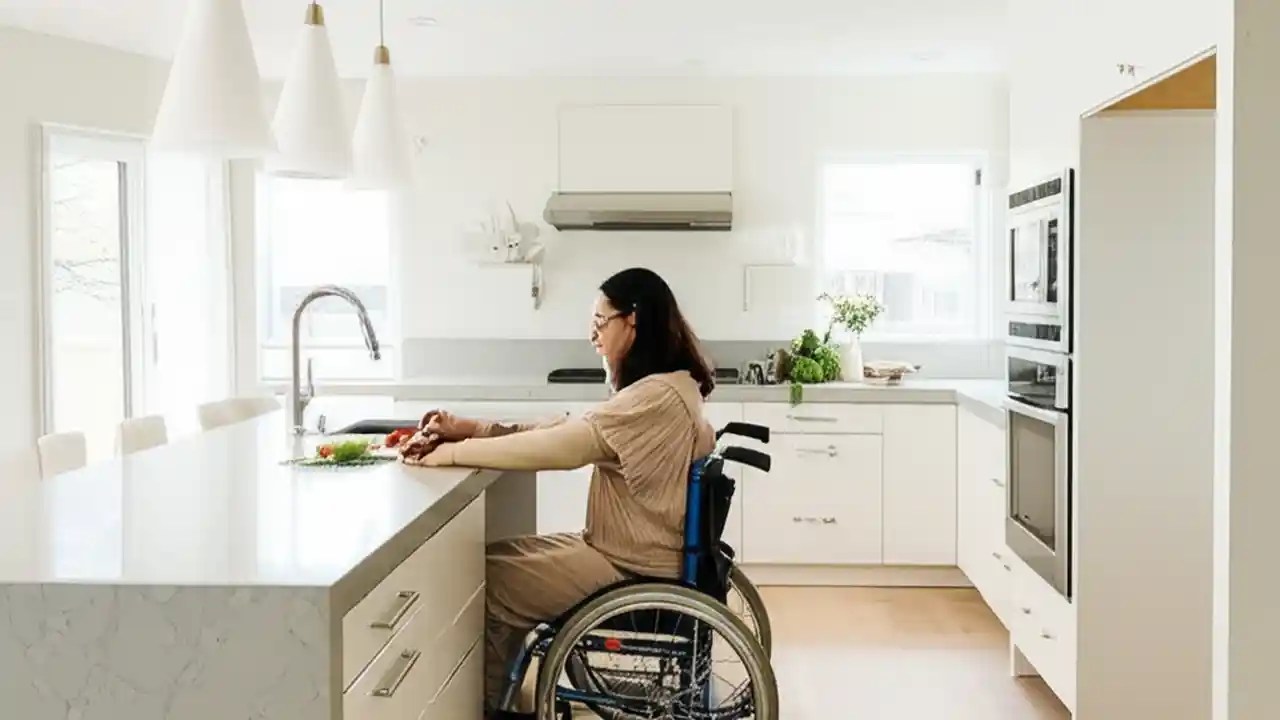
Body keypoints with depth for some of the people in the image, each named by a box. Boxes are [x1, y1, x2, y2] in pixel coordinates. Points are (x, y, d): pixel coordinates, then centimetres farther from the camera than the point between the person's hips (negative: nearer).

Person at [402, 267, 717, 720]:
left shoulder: (658, 395, -23)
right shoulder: (664, 387, 9)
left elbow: (563, 446, -27)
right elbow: (567, 431, 7)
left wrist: (455, 453, -18)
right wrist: (471, 429, -1)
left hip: (631, 570, -10)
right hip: (627, 550, 10)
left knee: (488, 583, -5)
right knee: (503, 558, 10)